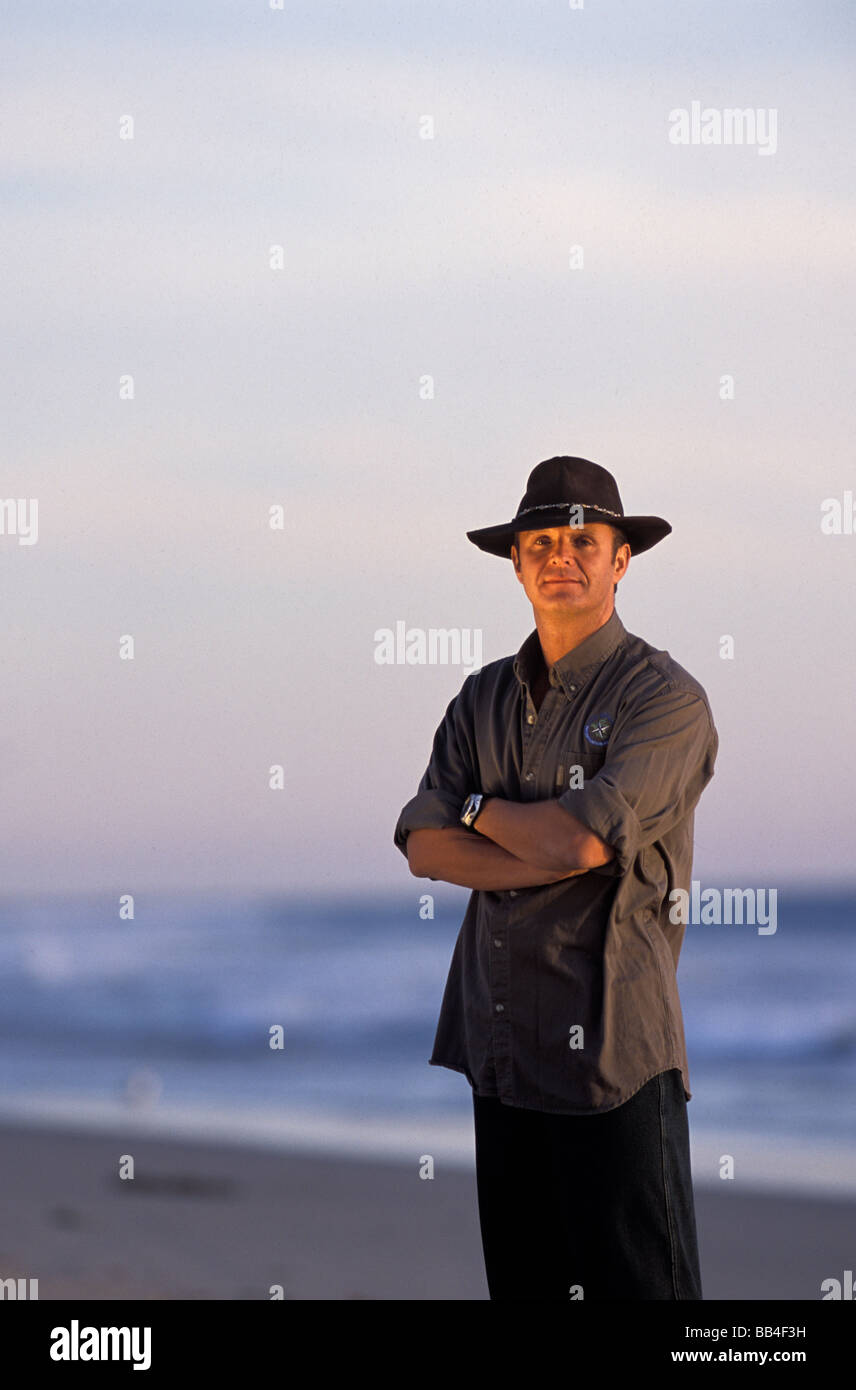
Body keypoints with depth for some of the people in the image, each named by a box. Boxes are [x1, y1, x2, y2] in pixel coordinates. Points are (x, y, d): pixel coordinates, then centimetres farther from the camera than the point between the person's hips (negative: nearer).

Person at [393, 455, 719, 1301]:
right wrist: (550, 859, -13)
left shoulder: (664, 699, -6)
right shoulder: (484, 699, 13)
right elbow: (424, 846, 2)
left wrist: (480, 809, 1)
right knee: (521, 1278, 11)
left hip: (612, 1038, -6)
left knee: (636, 1280, -5)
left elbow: (578, 838, -18)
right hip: (500, 1040, 6)